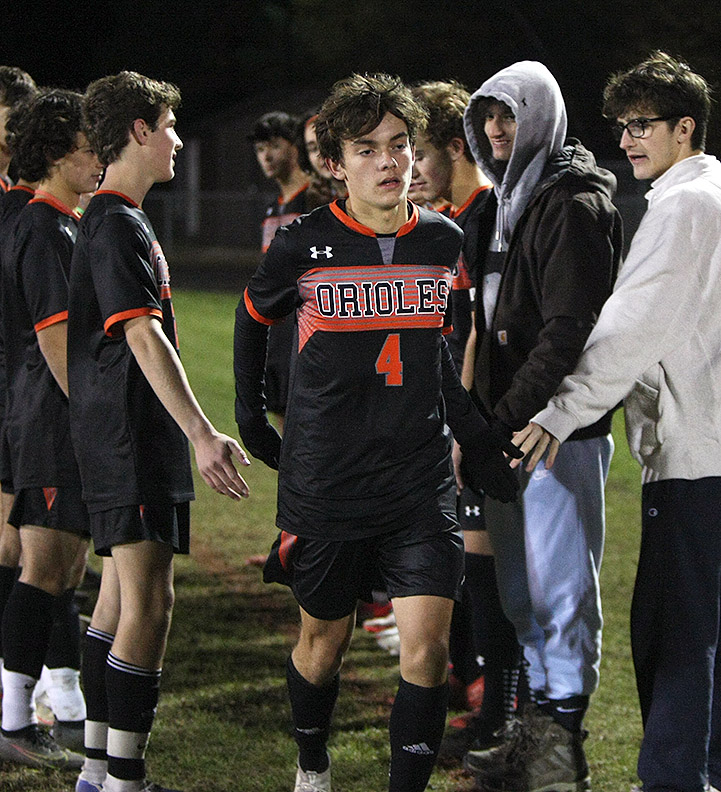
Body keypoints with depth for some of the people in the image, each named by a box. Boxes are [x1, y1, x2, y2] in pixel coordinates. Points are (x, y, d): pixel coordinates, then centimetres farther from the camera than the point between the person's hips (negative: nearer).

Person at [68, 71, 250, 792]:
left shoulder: (110, 220, 18)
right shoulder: (116, 226, -15)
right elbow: (143, 337, -24)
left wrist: (191, 434, 28)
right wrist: (203, 434, -29)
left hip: (121, 439, 11)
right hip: (131, 439, -11)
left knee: (120, 596, 13)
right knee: (148, 603, -11)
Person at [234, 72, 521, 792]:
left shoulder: (443, 242, 3)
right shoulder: (303, 245, -6)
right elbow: (253, 316, 14)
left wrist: (478, 439, 14)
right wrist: (250, 415, 15)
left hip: (421, 487, 2)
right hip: (324, 483, -1)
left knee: (426, 647, -11)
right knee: (323, 644, 12)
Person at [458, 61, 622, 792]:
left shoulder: (572, 206, -12)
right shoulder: (510, 200, 18)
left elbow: (569, 331, -19)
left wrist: (508, 415, -20)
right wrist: (487, 417, 13)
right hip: (510, 427, 9)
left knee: (560, 585, -4)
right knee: (521, 587, 14)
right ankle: (536, 729, 23)